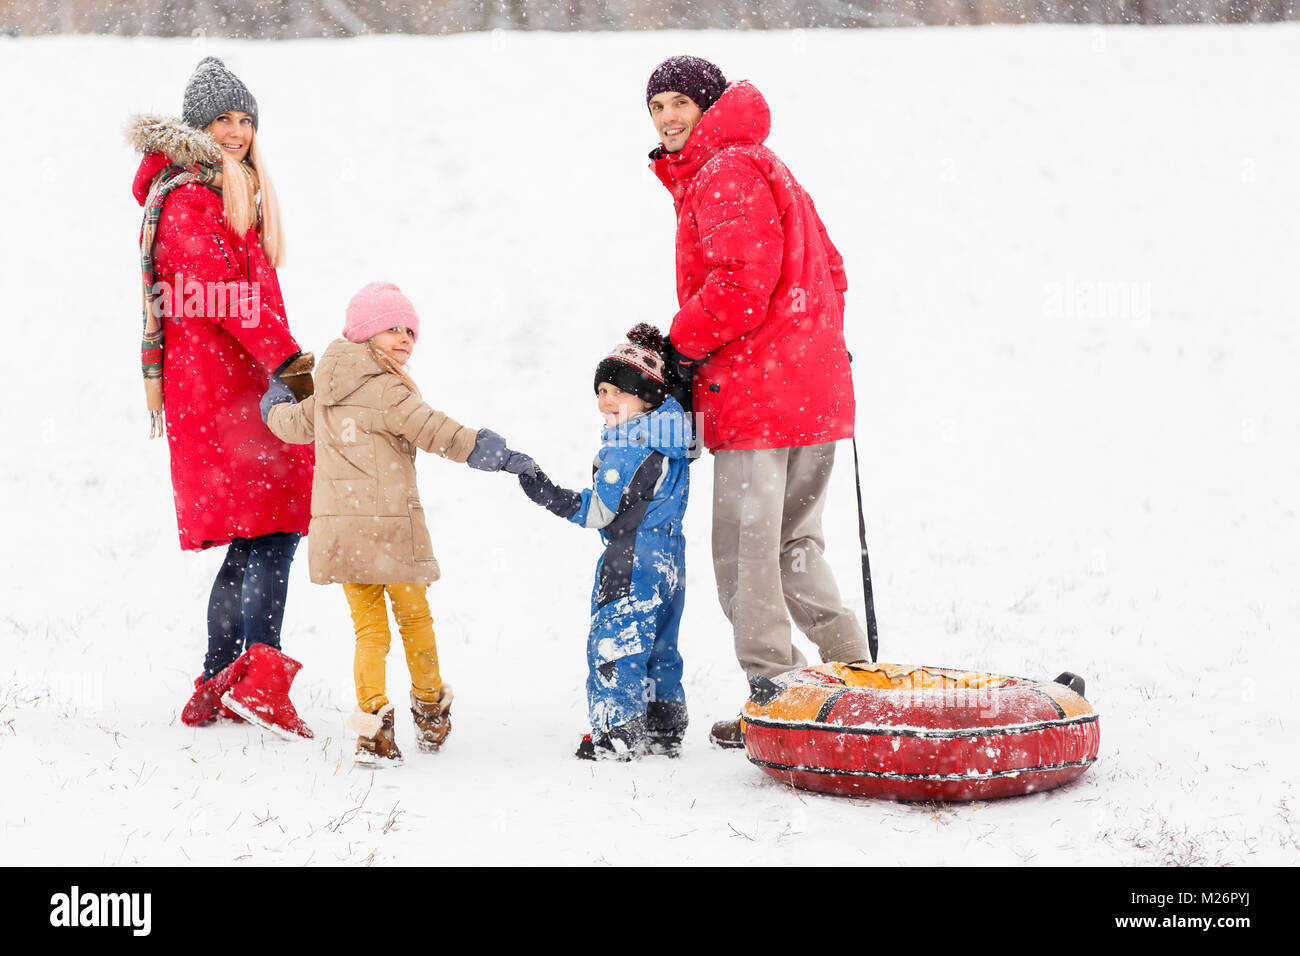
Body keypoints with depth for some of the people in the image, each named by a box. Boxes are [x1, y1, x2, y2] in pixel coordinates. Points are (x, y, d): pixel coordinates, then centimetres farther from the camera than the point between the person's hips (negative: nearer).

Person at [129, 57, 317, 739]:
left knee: (251, 542, 9)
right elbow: (226, 290, -19)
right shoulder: (189, 200, -8)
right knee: (274, 528, -19)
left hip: (247, 381, 10)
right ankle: (260, 676, -26)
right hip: (220, 383, -10)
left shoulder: (239, 193, 25)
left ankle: (216, 688, 13)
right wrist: (289, 360, -23)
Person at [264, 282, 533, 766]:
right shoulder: (388, 391, -12)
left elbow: (294, 424, 26)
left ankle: (374, 729, -4)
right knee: (414, 617, 14)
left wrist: (275, 405, 50)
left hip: (338, 525, 6)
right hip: (390, 525, -6)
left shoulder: (327, 393, 11)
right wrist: (498, 456, -9)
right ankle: (431, 714, 28)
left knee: (369, 627, 7)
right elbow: (434, 431, -14)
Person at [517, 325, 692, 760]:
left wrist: (545, 492, -17)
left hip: (631, 560, -10)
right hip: (667, 553, 10)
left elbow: (599, 511, -18)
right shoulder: (665, 442, 10)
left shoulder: (627, 451, -18)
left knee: (613, 641, -2)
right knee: (658, 644, 15)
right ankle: (664, 730, 20)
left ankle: (617, 735, 1)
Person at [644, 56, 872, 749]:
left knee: (746, 553, -3)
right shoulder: (765, 167, 22)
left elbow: (742, 280, -22)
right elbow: (827, 270, 24)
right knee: (794, 545, 18)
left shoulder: (726, 173, -11)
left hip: (754, 395, -10)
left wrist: (682, 346, -11)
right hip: (814, 394, 10)